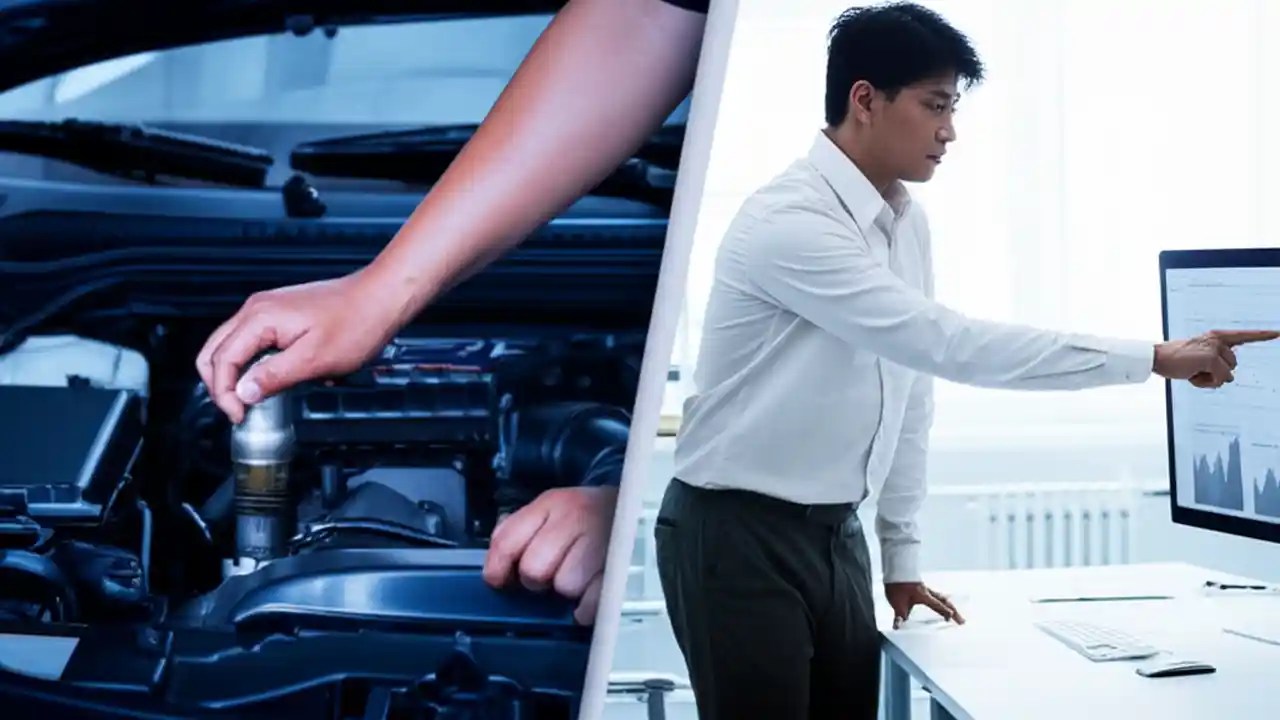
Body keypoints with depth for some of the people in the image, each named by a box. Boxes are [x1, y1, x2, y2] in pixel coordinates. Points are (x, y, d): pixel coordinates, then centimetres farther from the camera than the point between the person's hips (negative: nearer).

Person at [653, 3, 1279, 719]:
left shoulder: (908, 222, 5)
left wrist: (903, 554, 14)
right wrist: (1154, 358, -25)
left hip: (835, 532, 7)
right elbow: (948, 345, -28)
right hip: (739, 532, -7)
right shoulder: (788, 222, -22)